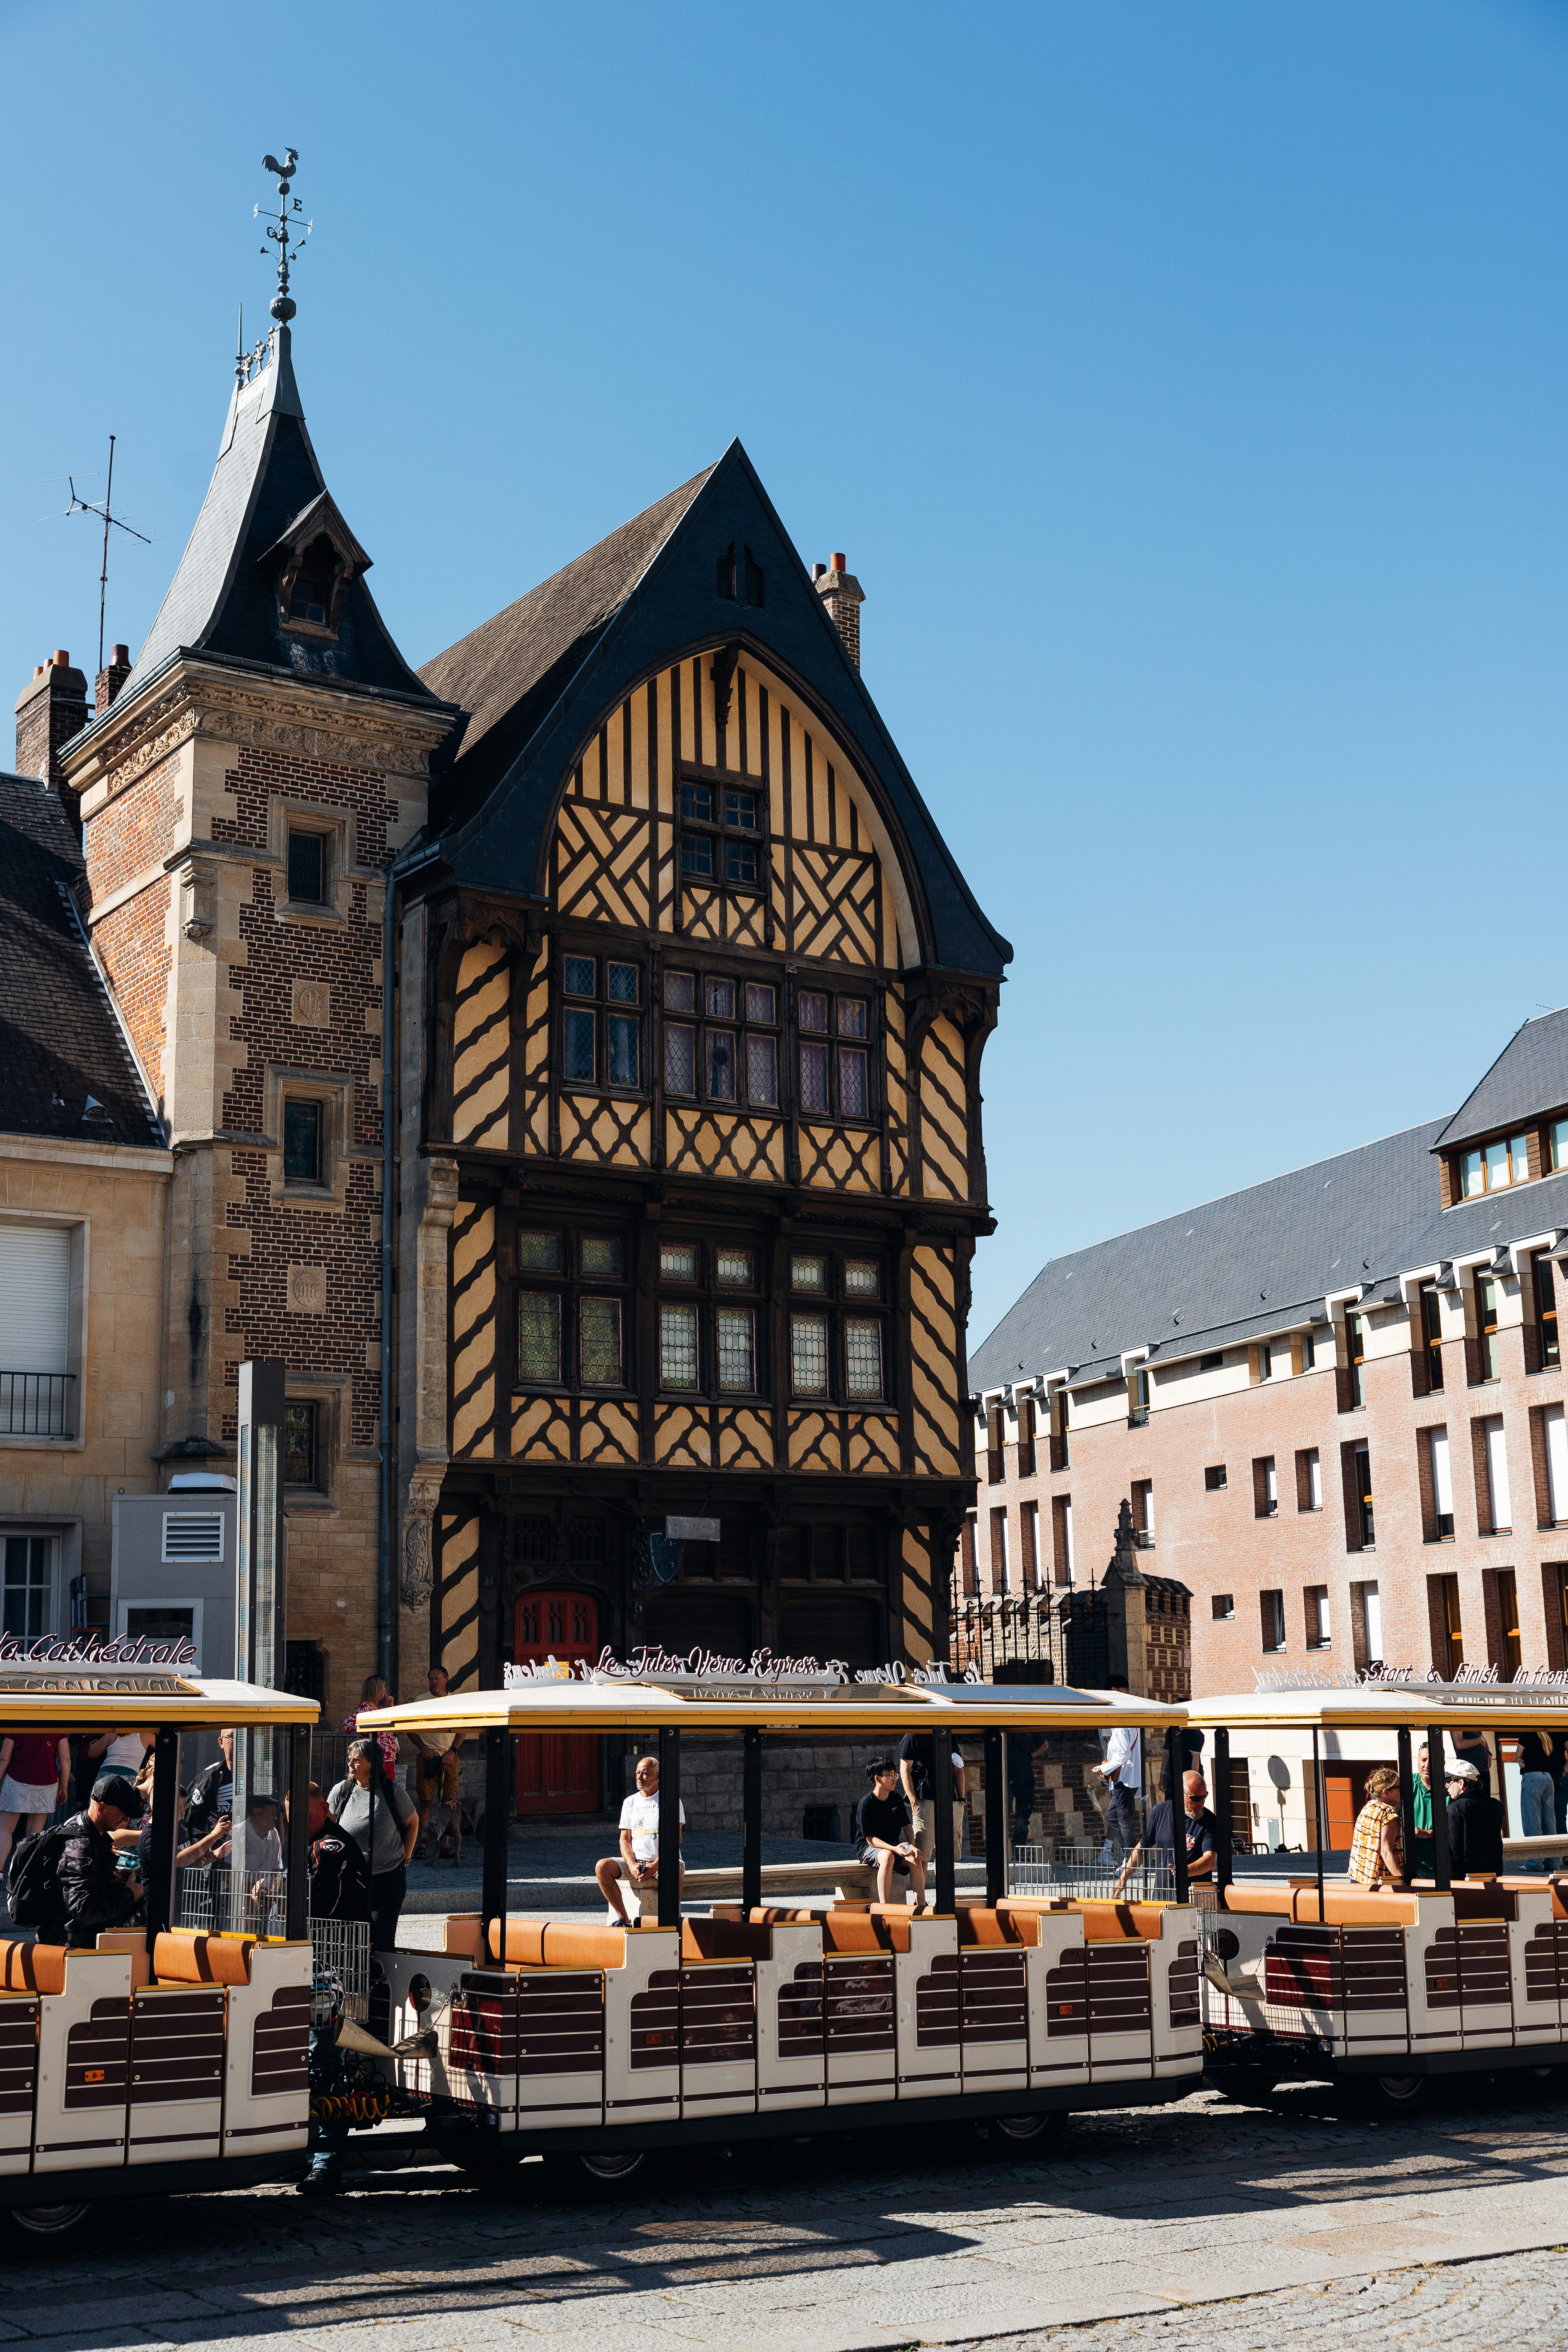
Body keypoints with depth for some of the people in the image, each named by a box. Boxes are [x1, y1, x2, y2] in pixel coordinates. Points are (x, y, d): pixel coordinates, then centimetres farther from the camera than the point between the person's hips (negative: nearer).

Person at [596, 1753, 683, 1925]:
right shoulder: (630, 1803, 14)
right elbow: (625, 1839, 10)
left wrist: (655, 1866, -19)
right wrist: (632, 1866, -10)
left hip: (661, 1863, -4)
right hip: (635, 1861, 4)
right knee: (602, 1867, -21)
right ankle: (623, 1918, -18)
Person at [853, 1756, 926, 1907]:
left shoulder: (896, 1799, 5)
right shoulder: (866, 1804, -16)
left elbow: (906, 1826, 10)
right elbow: (871, 1839, -19)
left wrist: (912, 1846, -11)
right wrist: (894, 1849, -34)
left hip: (894, 1845, 6)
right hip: (868, 1847, -6)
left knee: (916, 1859, -24)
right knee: (887, 1857, -40)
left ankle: (920, 1904, -19)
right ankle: (884, 1907, -43)